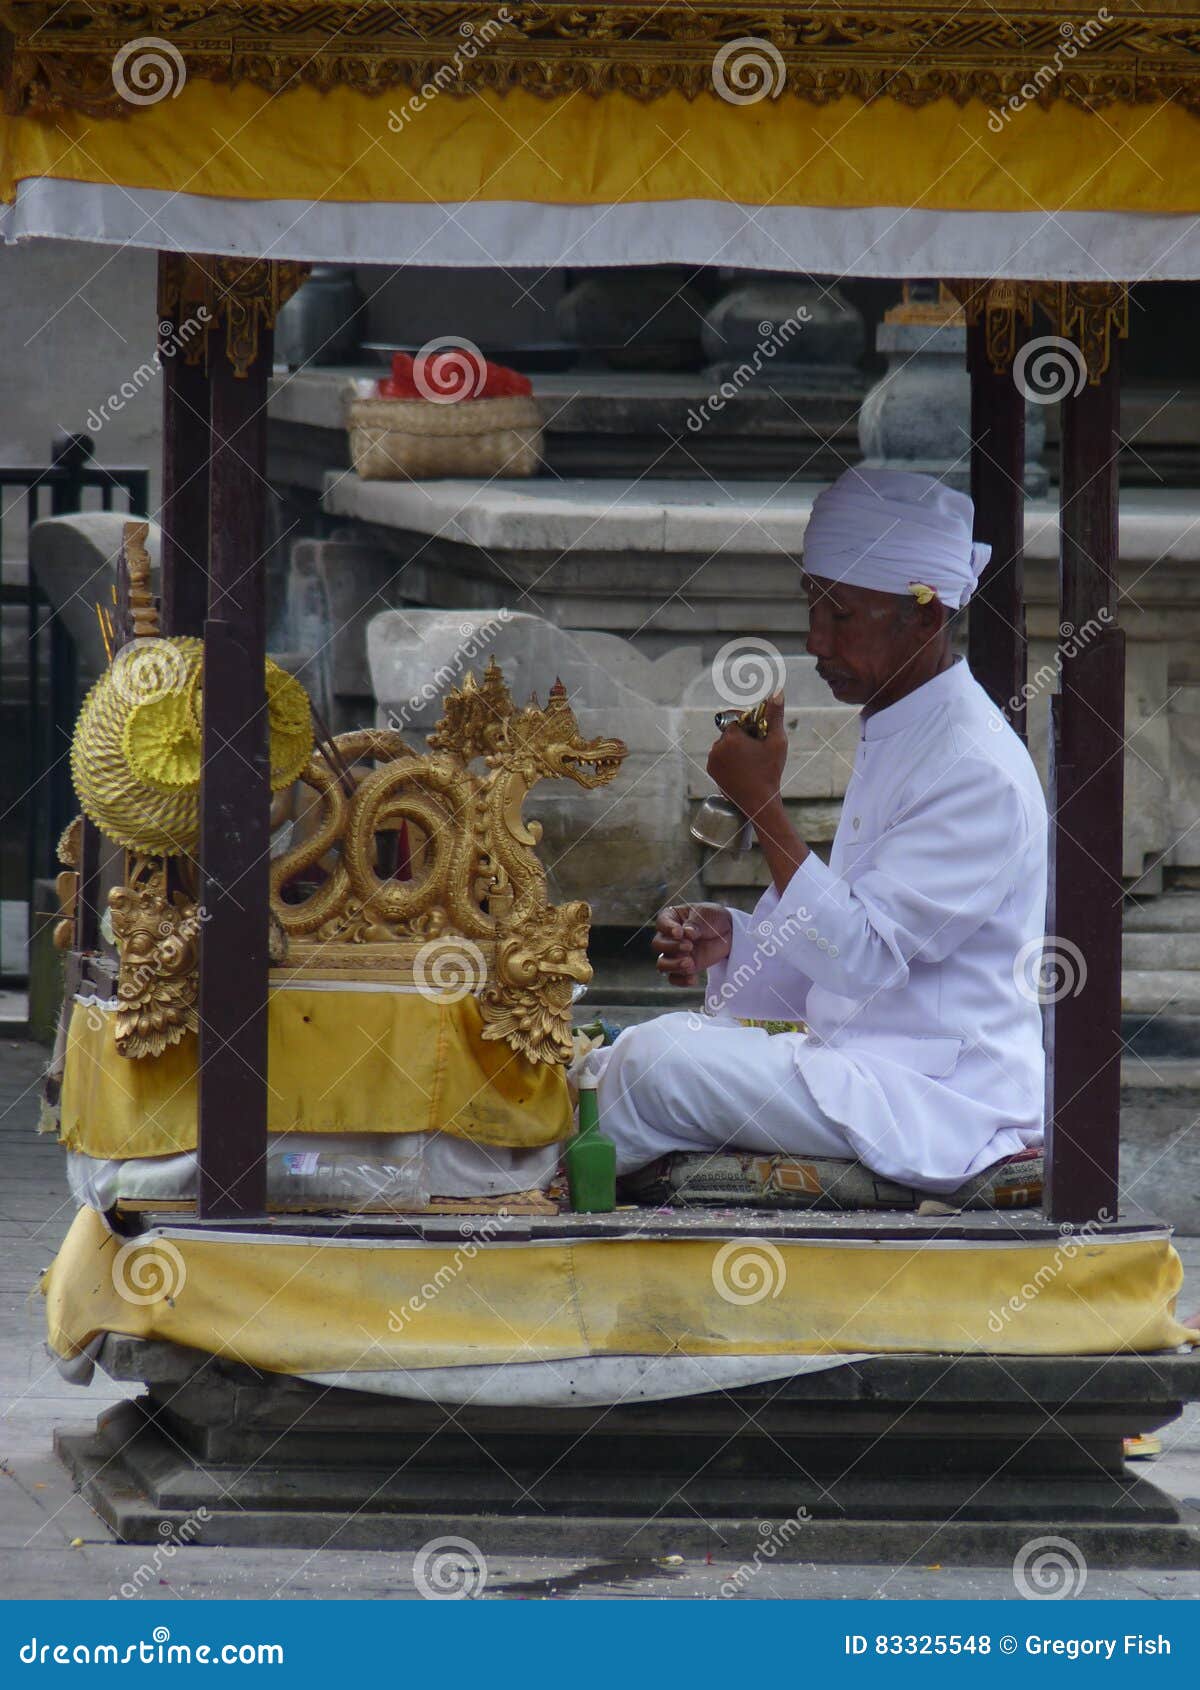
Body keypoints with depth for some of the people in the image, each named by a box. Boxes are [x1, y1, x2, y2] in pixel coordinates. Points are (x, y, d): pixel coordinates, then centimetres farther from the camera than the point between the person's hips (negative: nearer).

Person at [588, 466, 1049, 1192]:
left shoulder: (979, 769, -17)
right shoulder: (891, 738, 16)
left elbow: (863, 958, -22)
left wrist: (764, 803, -21)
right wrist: (732, 939, 4)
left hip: (942, 1102, -10)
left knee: (657, 1062, -20)